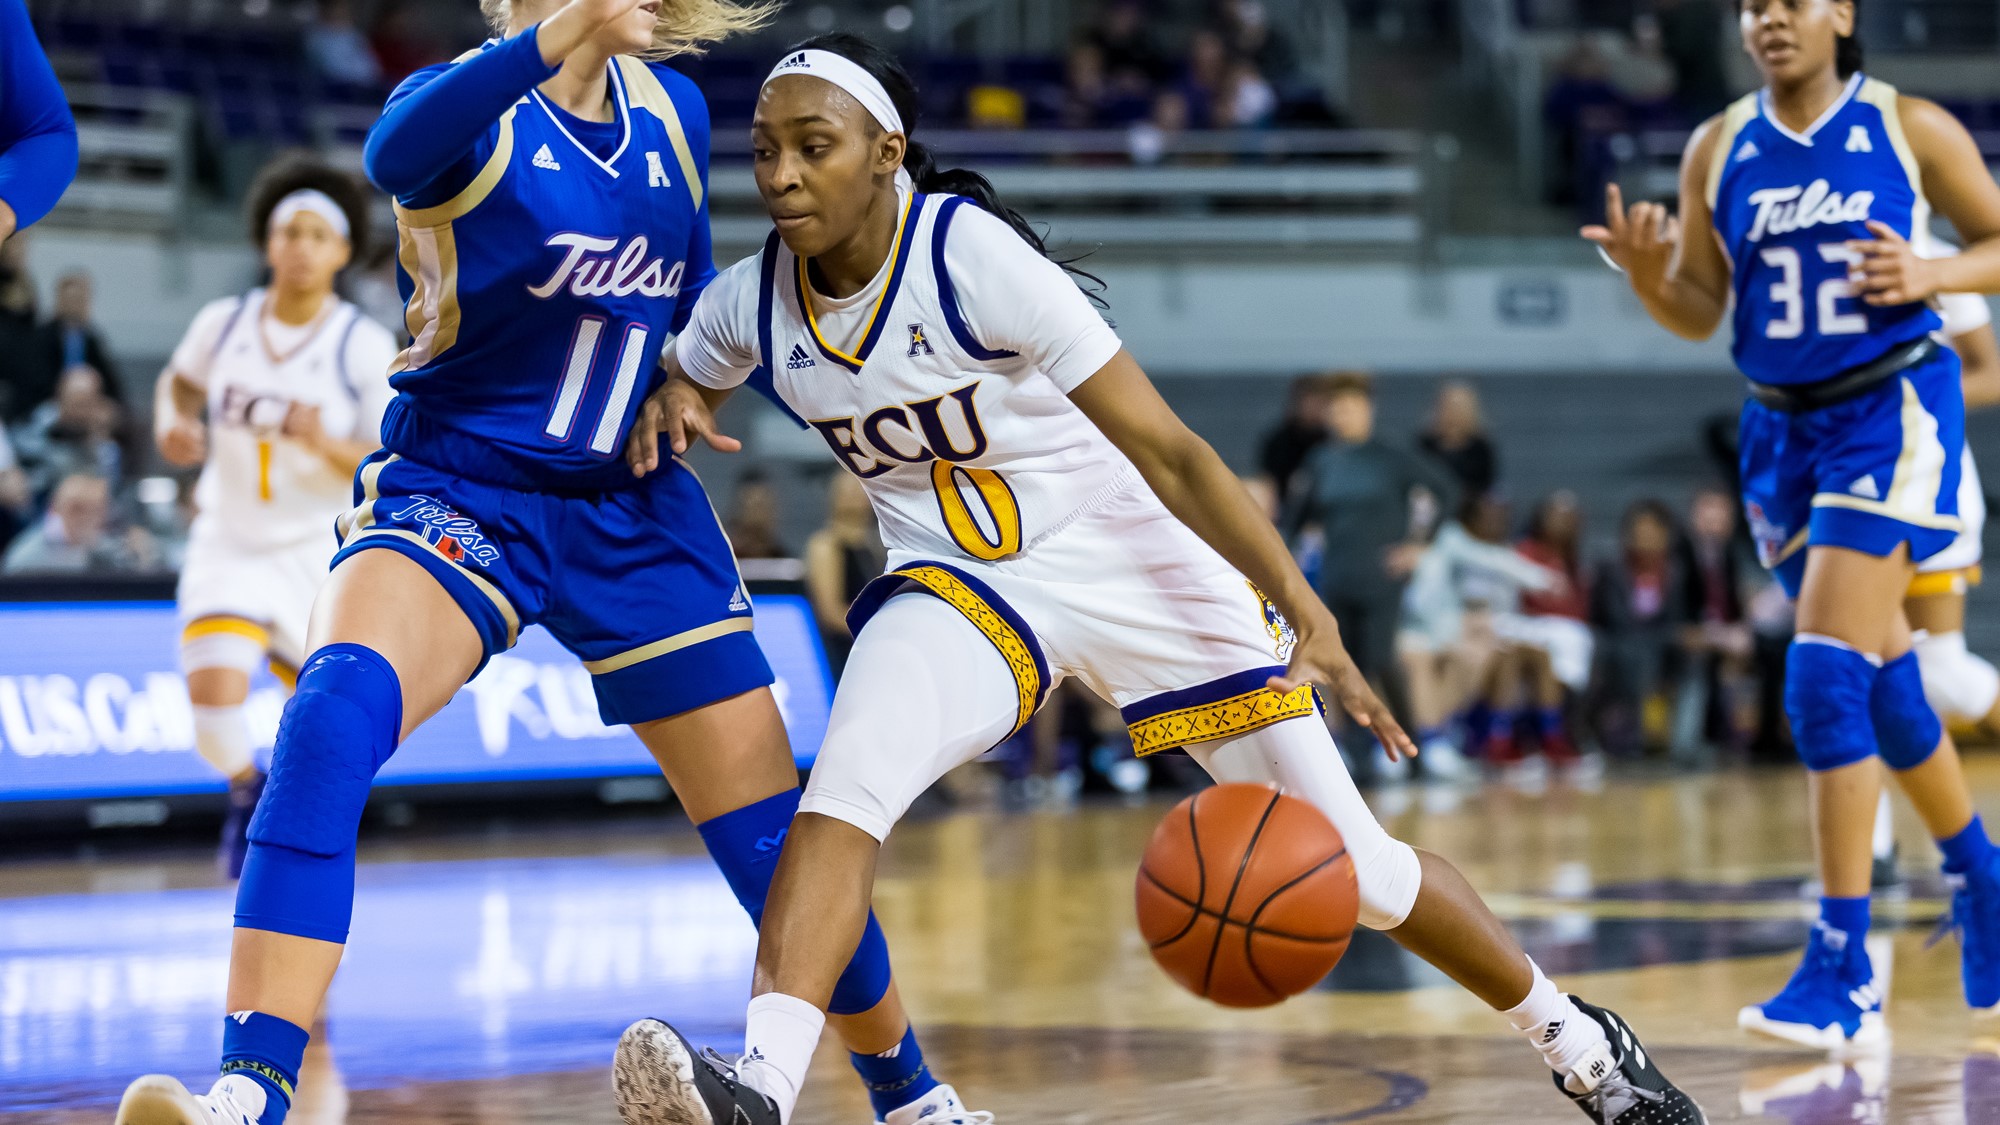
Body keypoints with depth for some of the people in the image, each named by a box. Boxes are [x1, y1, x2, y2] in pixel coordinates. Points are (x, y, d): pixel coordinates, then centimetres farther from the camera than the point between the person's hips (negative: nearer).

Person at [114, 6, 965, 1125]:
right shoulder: (470, 110, -10)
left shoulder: (676, 112, 6)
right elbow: (397, 153, -37)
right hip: (458, 496, -4)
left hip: (635, 515, 4)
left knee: (778, 841, 6)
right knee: (333, 715, -33)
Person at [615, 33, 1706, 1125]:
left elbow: (1166, 450, -25)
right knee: (843, 785, -28)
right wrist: (670, 405, -11)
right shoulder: (750, 305, -9)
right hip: (960, 582, 4)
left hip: (1139, 563, -4)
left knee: (1352, 865, 0)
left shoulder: (973, 255, -25)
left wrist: (1307, 615, -33)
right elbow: (682, 380, 16)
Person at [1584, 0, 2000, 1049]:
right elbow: (1700, 312, 8)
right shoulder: (1718, 148, 4)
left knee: (1826, 673, -18)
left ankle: (1843, 968, -17)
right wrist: (1646, 273, -13)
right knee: (1880, 676, 16)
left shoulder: (1912, 129, -6)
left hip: (1891, 412, -5)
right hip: (1784, 423, 5)